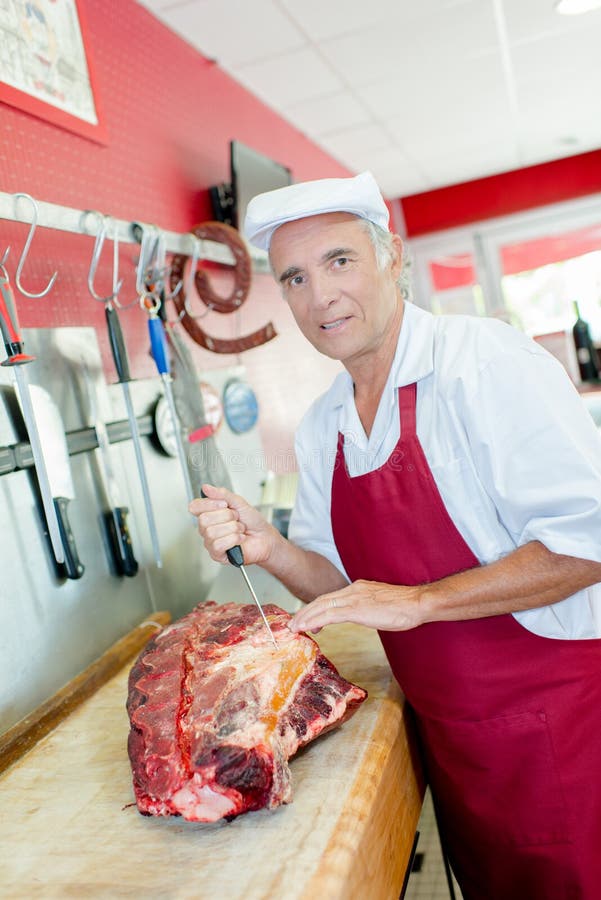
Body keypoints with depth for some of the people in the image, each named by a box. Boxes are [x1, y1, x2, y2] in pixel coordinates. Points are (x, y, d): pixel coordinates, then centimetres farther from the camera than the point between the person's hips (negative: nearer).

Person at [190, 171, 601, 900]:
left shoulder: (485, 361, -18)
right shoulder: (319, 428, 3)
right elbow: (343, 585, 9)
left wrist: (420, 601, -23)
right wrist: (272, 551, -11)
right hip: (448, 733, 6)